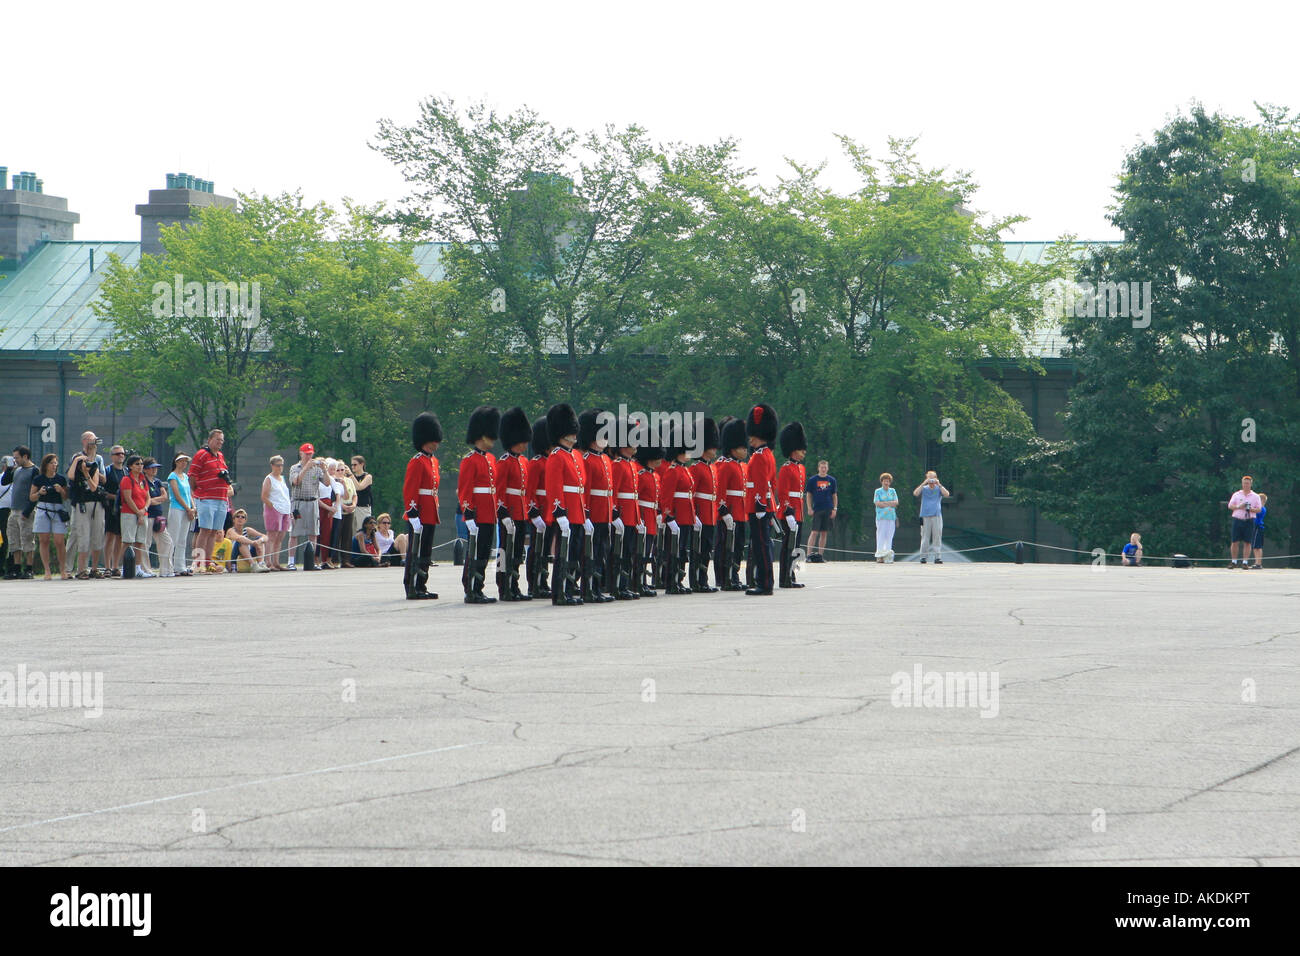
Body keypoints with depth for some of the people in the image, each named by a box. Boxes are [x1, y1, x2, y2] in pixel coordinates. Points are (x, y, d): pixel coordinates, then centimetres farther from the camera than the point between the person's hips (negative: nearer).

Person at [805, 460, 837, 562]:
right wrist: (809, 508, -4)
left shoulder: (832, 480, 9)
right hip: (817, 510, -3)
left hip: (828, 510, 3)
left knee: (824, 533, 5)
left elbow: (834, 496, 13)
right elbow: (809, 495, 6)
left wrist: (835, 509, 4)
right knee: (815, 532, -10)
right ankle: (809, 554, -10)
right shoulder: (813, 480, 2)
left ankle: (820, 555, 10)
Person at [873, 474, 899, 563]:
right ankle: (879, 556, -10)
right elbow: (877, 503, -5)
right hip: (881, 517, -3)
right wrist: (890, 504, -5)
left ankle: (888, 556, 0)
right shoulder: (878, 491, 8)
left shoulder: (893, 491, 16)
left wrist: (884, 503, -6)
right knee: (881, 536, -8)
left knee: (889, 536, -1)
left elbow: (896, 502, 4)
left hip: (891, 516, 3)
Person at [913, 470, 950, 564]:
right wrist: (923, 484, -10)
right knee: (925, 537, -1)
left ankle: (938, 557, -4)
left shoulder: (939, 489, 9)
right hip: (925, 516, 0)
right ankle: (923, 556, 2)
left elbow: (946, 494, -9)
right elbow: (915, 493, -8)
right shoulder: (924, 489, 9)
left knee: (937, 536, -5)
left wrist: (939, 484, -11)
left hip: (937, 515, 0)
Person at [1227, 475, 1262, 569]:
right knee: (1235, 542, -2)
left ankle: (1245, 562, 0)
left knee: (1247, 543, -4)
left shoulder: (1255, 496, 8)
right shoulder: (1236, 495, 11)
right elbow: (1230, 506, 5)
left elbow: (1259, 509, 4)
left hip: (1249, 521, -1)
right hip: (1237, 520, 1)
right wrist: (1238, 507, -14)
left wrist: (1251, 509, -15)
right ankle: (1234, 562, 6)